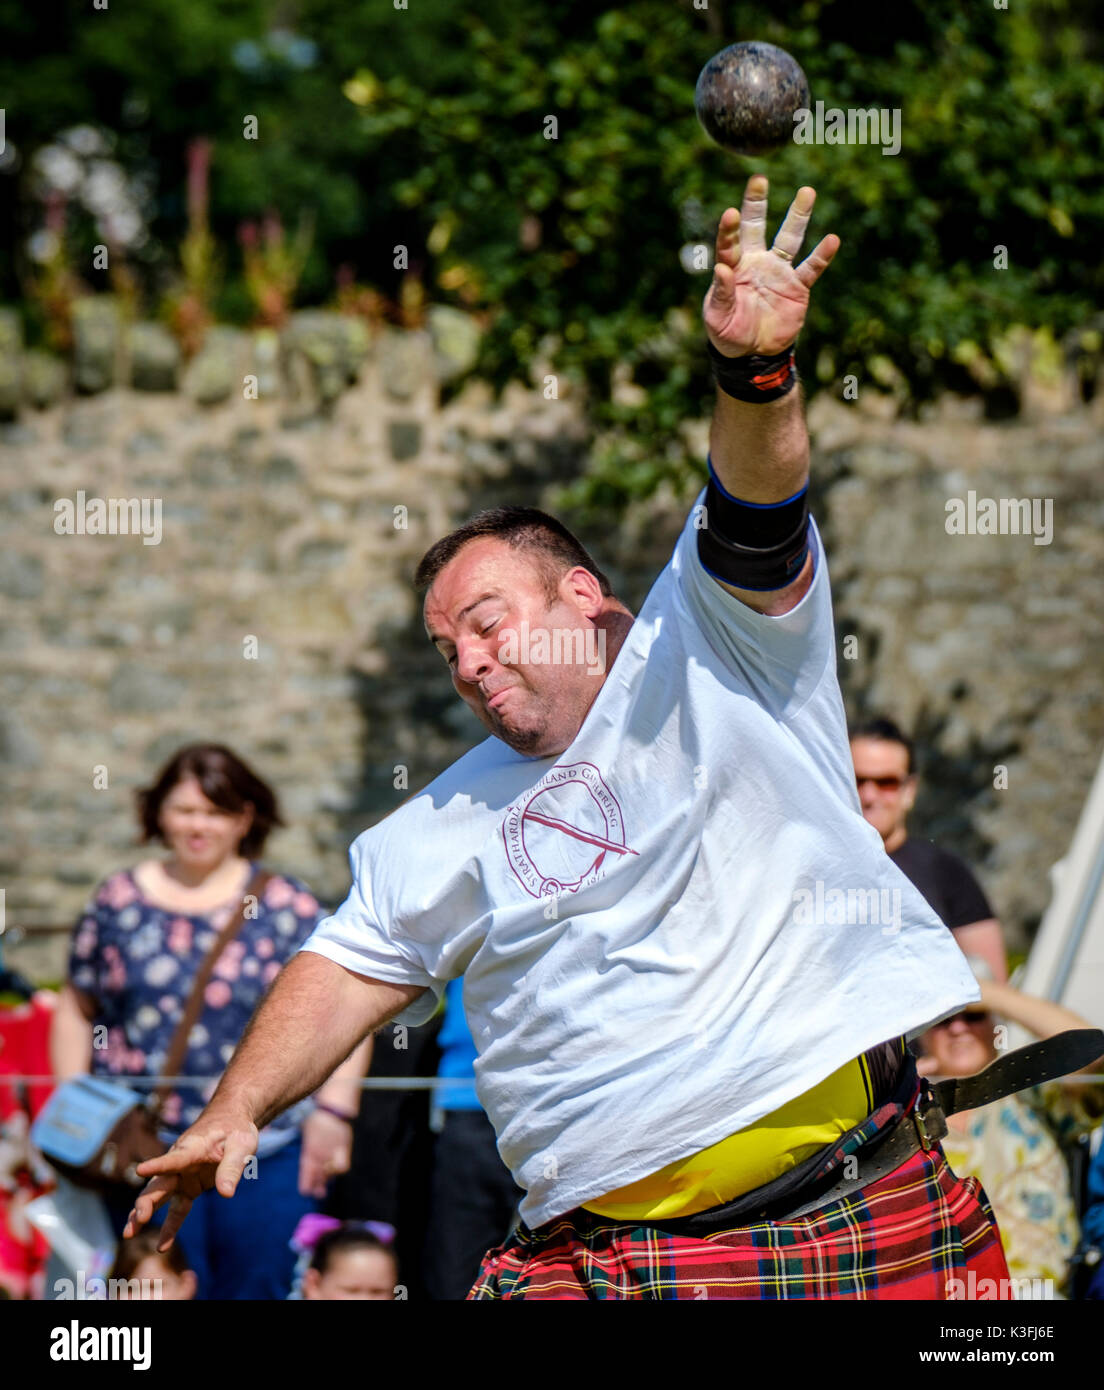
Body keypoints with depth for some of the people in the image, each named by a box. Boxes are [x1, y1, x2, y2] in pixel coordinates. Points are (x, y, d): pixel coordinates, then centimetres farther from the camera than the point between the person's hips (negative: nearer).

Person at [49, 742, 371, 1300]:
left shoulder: (286, 907, 4)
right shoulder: (119, 901, 9)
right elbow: (76, 1009, 14)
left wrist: (332, 1111, -6)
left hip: (267, 1152, -1)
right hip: (143, 1151, 1)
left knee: (260, 1290, -2)